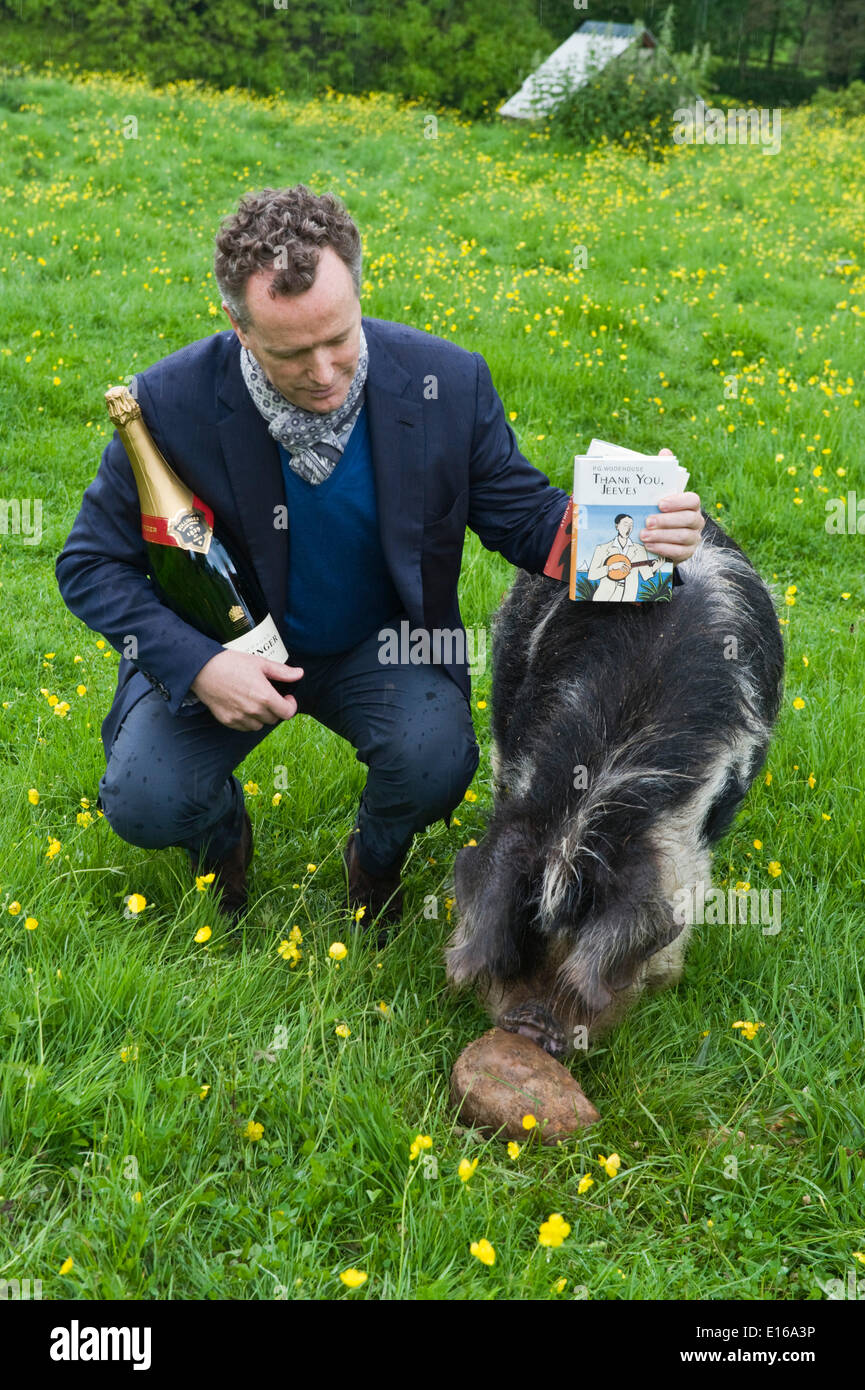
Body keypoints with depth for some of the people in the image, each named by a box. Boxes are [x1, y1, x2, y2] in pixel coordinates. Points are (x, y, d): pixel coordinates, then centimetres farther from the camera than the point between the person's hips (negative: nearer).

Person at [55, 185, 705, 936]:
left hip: (381, 646, 1)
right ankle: (222, 834, 19)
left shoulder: (445, 382, -19)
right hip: (226, 647, 0)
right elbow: (92, 564, -11)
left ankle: (378, 858, 10)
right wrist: (197, 664, -26)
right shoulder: (175, 401, -21)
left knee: (437, 760, -29)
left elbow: (524, 514, -9)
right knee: (145, 804, -22)